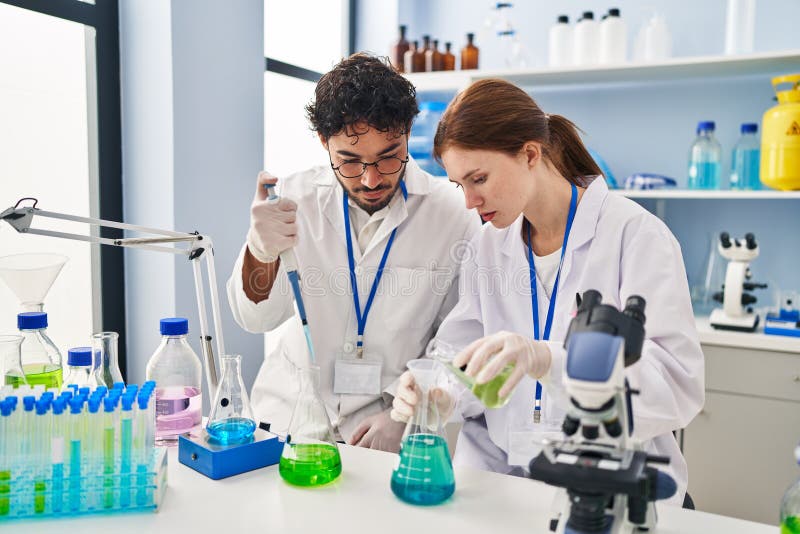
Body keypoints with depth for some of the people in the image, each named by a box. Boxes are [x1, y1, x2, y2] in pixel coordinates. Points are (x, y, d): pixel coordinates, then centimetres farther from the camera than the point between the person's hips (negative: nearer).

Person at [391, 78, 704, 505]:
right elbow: (463, 355, 6)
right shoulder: (487, 246, 7)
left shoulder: (635, 234, -10)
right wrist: (436, 391, -16)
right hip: (501, 467, 4)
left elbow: (677, 382, -19)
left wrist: (546, 359, -34)